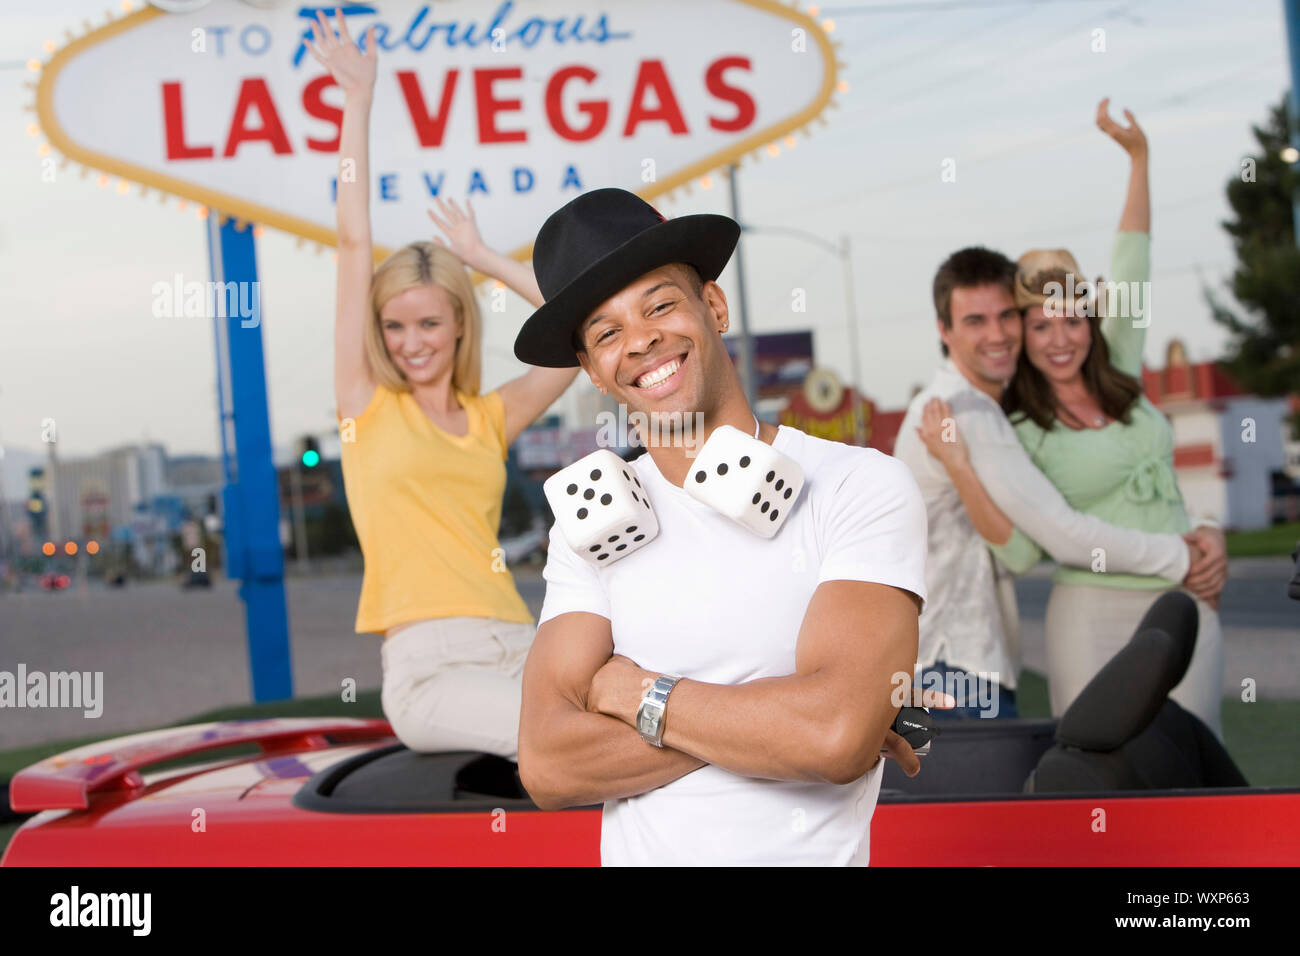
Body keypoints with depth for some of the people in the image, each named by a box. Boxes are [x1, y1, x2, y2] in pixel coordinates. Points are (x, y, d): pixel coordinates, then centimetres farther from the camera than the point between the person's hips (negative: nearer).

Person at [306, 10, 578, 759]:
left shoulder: (491, 418, 18)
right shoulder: (368, 405, 11)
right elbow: (355, 244, 7)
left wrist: (481, 255, 17)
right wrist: (358, 101, 9)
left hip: (520, 650, 4)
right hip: (431, 667, -4)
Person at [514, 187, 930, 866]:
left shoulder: (864, 488, -7)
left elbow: (839, 738, -20)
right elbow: (546, 765, -7)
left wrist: (636, 692, -9)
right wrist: (782, 717, -14)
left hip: (808, 851, -2)